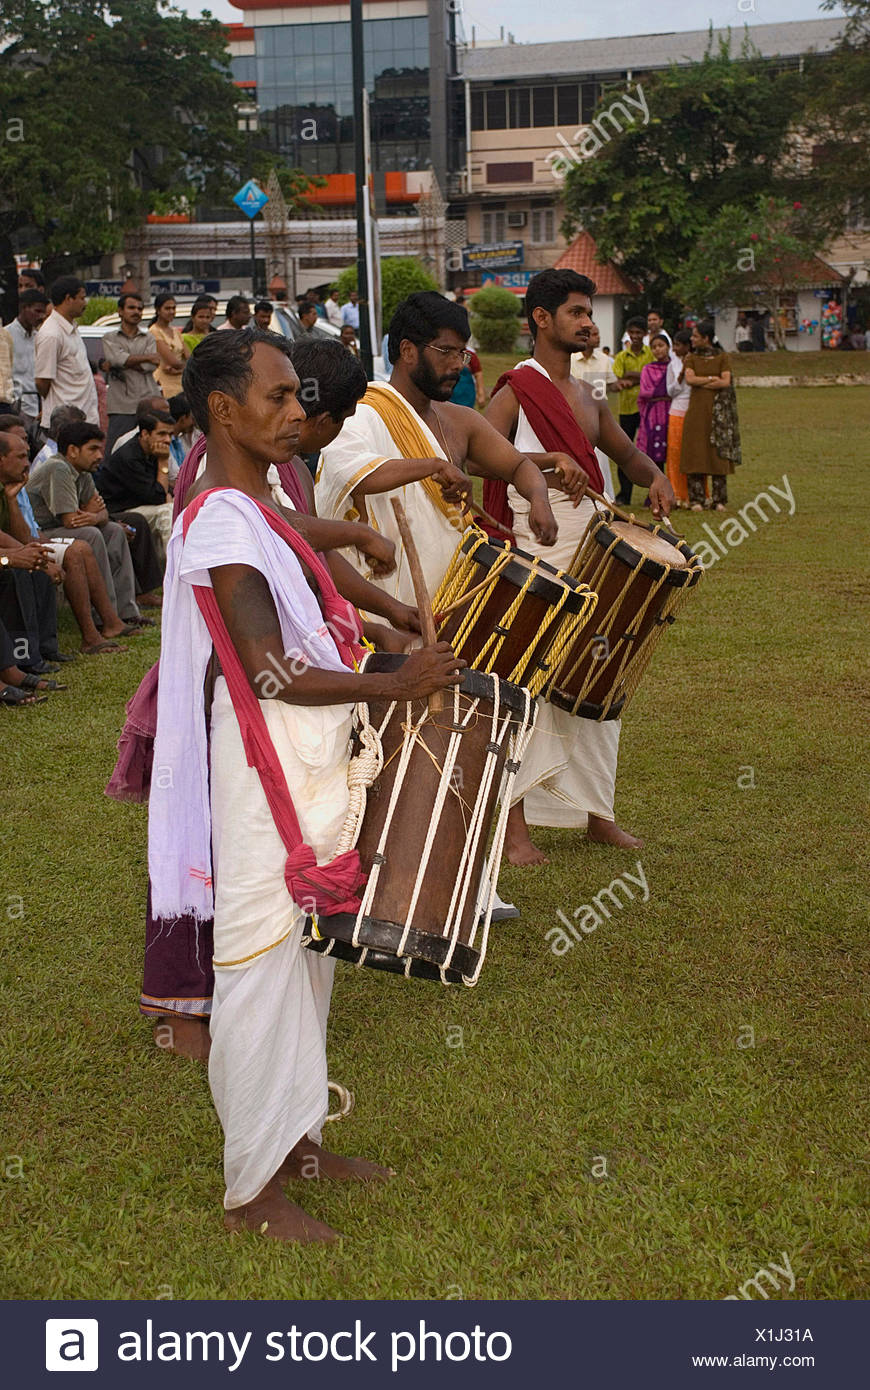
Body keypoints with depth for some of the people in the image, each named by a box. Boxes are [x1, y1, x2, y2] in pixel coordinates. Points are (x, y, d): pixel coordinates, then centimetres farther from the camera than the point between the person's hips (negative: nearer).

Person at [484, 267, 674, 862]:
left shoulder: (590, 399, 14)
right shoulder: (516, 391, -7)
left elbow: (627, 455, 24)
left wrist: (655, 477, 3)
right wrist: (547, 460, -30)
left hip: (593, 557, 7)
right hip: (534, 563, -7)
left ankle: (597, 812, 24)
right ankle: (514, 820, 4)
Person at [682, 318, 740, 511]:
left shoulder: (722, 357, 5)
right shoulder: (691, 358, 9)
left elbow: (725, 382, -8)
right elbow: (690, 378, -8)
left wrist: (700, 383, -8)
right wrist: (712, 379, -8)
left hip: (717, 410, -1)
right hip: (696, 410, 1)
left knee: (718, 454, 0)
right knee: (695, 454, -3)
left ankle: (719, 500, 5)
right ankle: (696, 499, 2)